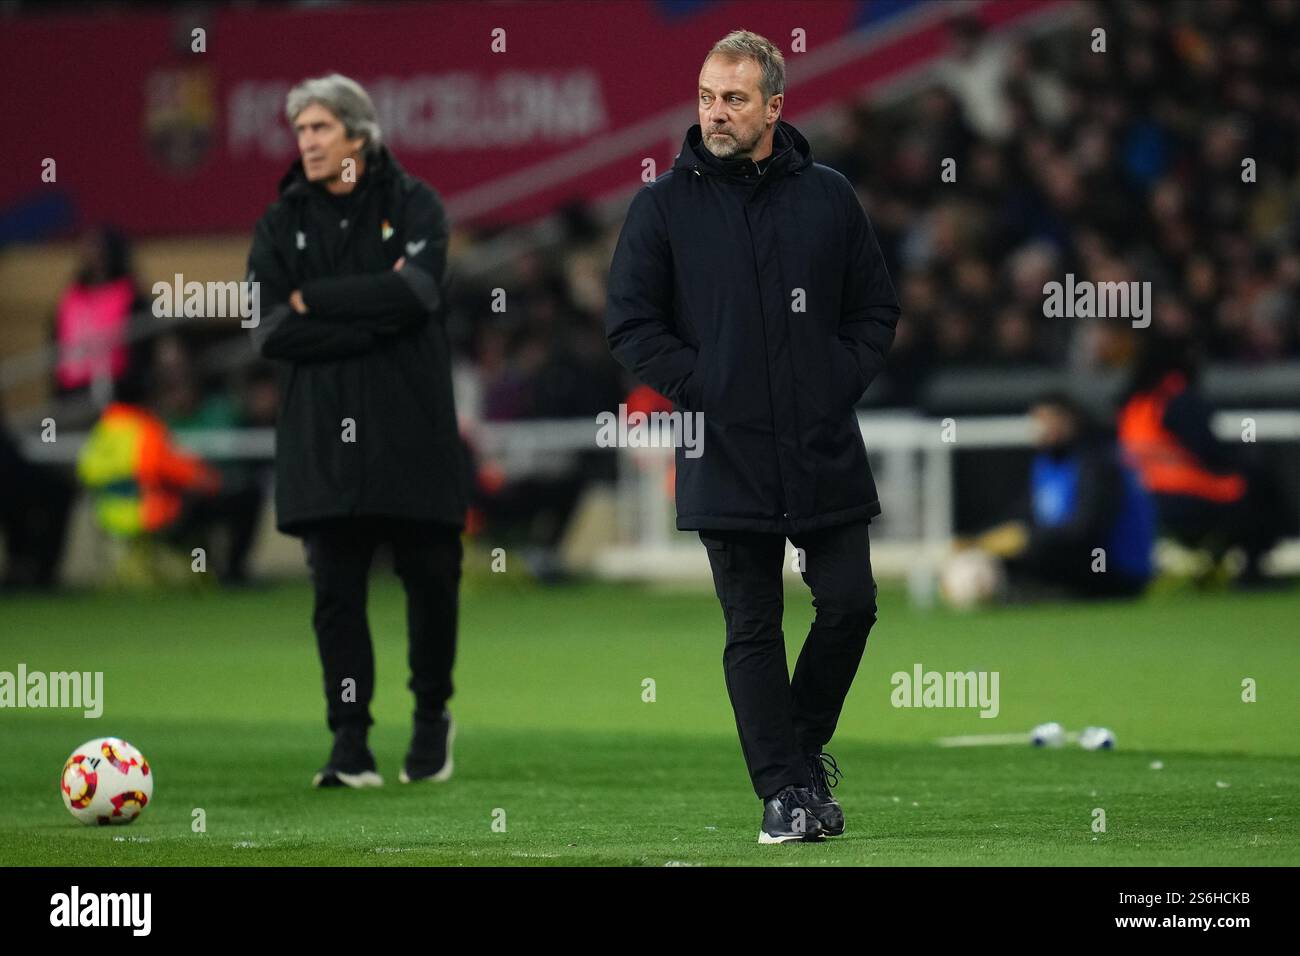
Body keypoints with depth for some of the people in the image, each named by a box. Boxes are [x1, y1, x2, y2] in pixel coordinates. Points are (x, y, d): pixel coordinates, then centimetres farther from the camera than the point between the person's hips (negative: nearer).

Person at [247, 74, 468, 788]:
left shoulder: (412, 205, 2)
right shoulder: (283, 221, 8)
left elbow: (417, 290, -16)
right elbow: (267, 329, -4)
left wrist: (313, 301, -11)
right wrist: (371, 316, -11)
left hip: (410, 427, -1)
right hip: (322, 434, 1)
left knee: (429, 575, 3)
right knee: (335, 588, -4)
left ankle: (432, 715, 25)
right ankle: (350, 747, -3)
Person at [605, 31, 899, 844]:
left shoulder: (829, 198, 6)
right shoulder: (666, 204, 1)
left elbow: (877, 309, 13)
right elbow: (631, 321, 1)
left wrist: (844, 384, -1)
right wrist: (702, 390, -7)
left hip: (826, 451, 2)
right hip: (727, 459, -2)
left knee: (849, 605, 0)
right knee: (753, 630, 0)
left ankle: (803, 745, 23)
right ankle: (786, 790, 4)